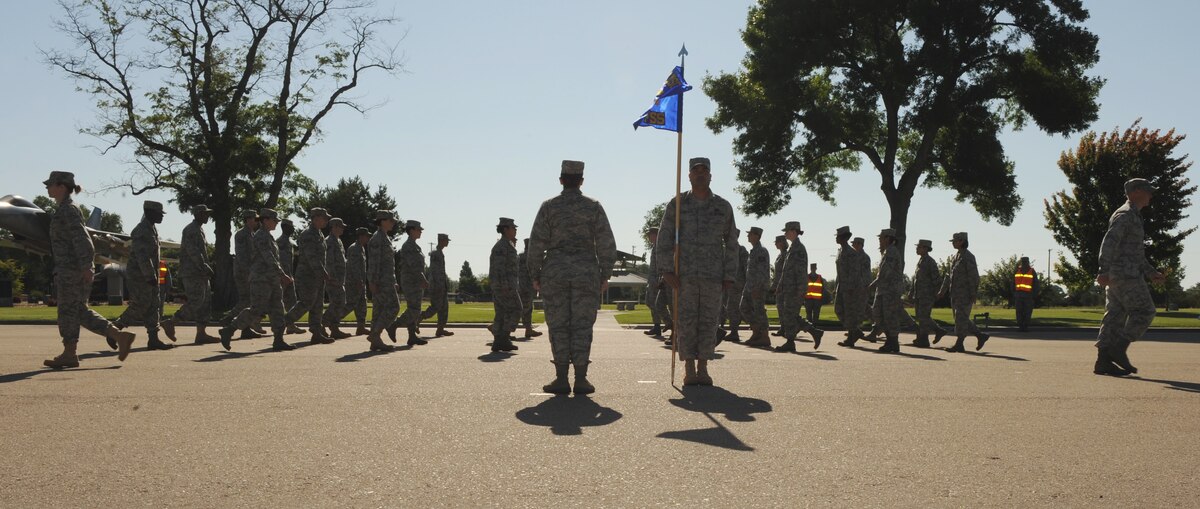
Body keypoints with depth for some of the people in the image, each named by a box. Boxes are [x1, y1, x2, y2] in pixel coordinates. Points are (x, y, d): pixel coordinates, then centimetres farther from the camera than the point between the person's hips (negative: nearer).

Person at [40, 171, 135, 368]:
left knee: (68, 310, -1)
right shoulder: (64, 209, 18)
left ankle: (69, 354, 7)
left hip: (72, 269, -10)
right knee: (80, 311, 9)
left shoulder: (68, 210, -11)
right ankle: (120, 336, 4)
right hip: (69, 268, 10)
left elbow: (81, 239, -19)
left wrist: (86, 266, -24)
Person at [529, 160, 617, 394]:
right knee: (582, 326, 3)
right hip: (586, 274, 0)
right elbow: (606, 244, -1)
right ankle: (581, 379, 1)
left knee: (558, 326, 4)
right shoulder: (594, 206, 2)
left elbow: (536, 243, -3)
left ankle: (561, 379, 2)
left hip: (555, 273, 0)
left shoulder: (548, 206, 0)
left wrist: (535, 276, 5)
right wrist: (605, 275, 6)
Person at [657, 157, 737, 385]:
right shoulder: (677, 204, 4)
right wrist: (666, 270, -8)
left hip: (713, 274, 1)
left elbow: (731, 243, 10)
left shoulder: (723, 207, 8)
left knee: (709, 320, 2)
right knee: (686, 320, -1)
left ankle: (703, 369, 11)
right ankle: (689, 369, 7)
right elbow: (664, 238, 1)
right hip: (684, 274, -1)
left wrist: (729, 276, 4)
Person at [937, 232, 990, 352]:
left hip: (965, 294, -9)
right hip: (956, 294, 9)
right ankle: (981, 336, 19)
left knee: (961, 319, -6)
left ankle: (959, 345, -2)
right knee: (961, 319, 10)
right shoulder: (956, 257, 15)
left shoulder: (968, 257, -12)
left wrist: (973, 295, -18)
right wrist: (942, 291, 17)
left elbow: (974, 276, -16)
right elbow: (950, 275, 19)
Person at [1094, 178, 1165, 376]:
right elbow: (1109, 241, -22)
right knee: (1143, 311, -8)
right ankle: (1118, 348, -8)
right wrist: (1104, 271, -30)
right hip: (1124, 273, -10)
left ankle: (1103, 361, -1)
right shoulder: (1125, 214, -9)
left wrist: (1151, 272, 23)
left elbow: (1136, 253, 30)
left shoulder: (1133, 217, 25)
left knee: (1115, 315, 4)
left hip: (1117, 275, 10)